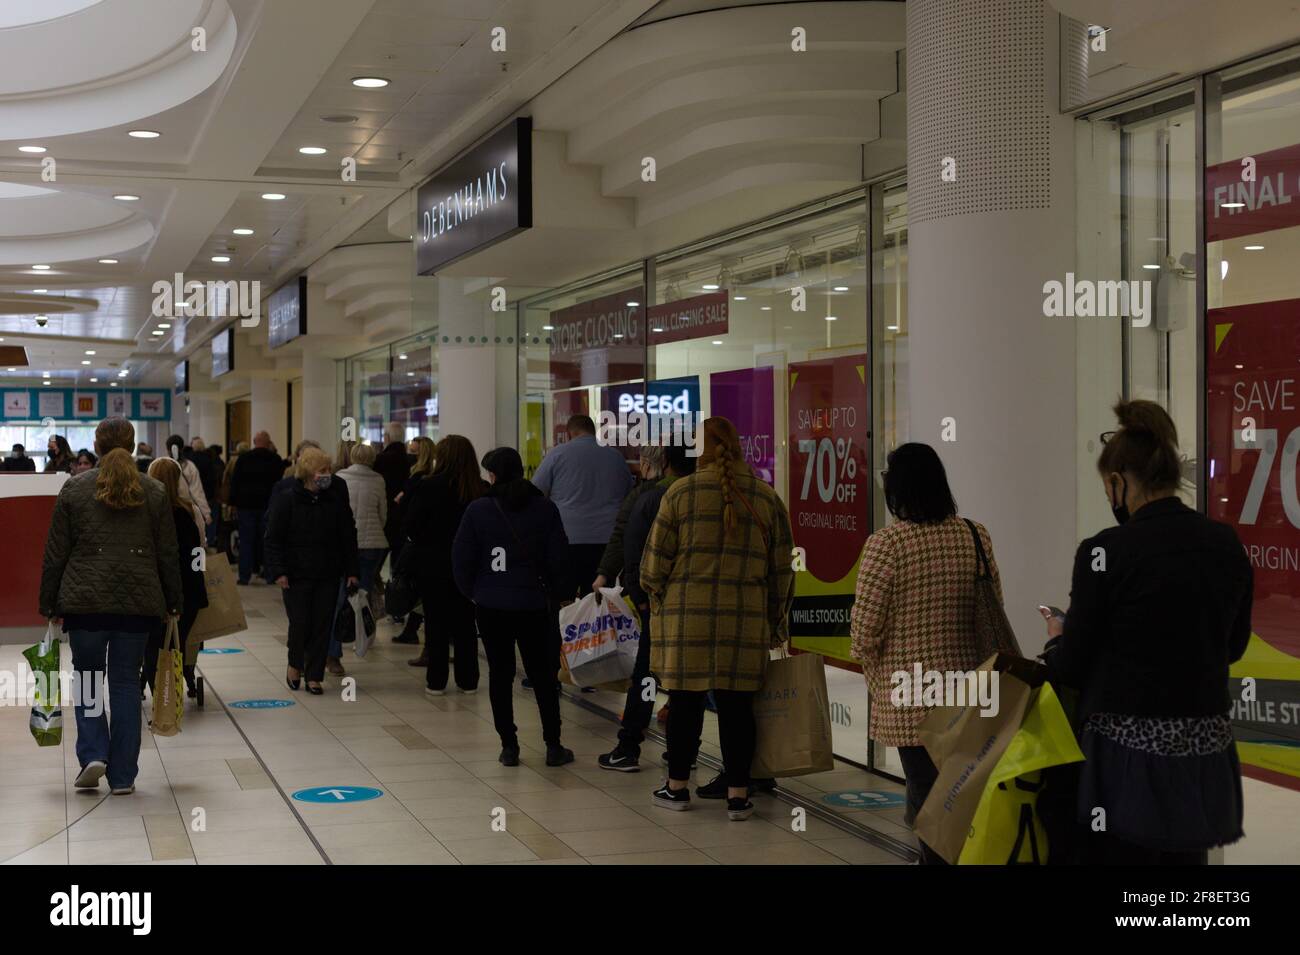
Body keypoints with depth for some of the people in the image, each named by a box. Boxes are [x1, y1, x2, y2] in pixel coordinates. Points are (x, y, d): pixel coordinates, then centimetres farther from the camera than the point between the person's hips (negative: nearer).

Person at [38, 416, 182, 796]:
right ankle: (123, 775, 8)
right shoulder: (155, 492, 4)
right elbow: (168, 554, 6)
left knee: (88, 675, 13)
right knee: (126, 682, 7)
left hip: (85, 598, -1)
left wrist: (48, 603, 9)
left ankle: (93, 754, -4)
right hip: (138, 601, 1)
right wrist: (175, 602, 14)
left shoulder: (74, 489, 0)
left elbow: (56, 553, 2)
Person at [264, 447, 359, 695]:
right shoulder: (286, 500, -6)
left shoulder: (336, 500, 3)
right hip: (296, 575, -3)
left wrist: (352, 570, 3)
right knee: (299, 623, -3)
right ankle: (295, 665, 25)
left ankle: (314, 676, 14)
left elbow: (348, 538, 8)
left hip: (328, 576, 3)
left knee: (322, 625, 3)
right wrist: (278, 571, -12)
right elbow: (273, 539, -5)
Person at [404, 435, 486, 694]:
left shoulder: (428, 486, -14)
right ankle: (468, 680, 17)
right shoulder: (482, 490, -6)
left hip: (433, 563, -3)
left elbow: (409, 526, -10)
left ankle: (436, 681, 11)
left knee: (436, 624, 7)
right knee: (465, 623, 12)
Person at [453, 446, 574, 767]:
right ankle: (553, 746, 12)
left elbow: (461, 560, -5)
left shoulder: (478, 510, -7)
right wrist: (559, 592, 9)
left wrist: (472, 591, 9)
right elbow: (559, 559, -5)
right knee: (542, 674, 10)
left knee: (500, 674, 9)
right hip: (534, 605, 0)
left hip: (491, 606, 0)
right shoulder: (545, 509, -6)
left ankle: (509, 746, 9)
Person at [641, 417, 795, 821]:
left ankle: (677, 786, 19)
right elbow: (782, 568, 10)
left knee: (685, 700, 7)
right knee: (736, 704, 5)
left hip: (685, 615, -1)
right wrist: (777, 622, 18)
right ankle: (737, 795, 8)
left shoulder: (680, 492, -1)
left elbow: (656, 559, 0)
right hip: (745, 619, 2)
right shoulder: (767, 498, 7)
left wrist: (656, 599, 18)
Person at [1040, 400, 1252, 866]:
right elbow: (1232, 645, 15)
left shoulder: (1105, 551, -15)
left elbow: (1070, 668, -8)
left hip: (1129, 756, -5)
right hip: (1204, 753, 5)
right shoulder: (1227, 544, 2)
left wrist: (1057, 637, 13)